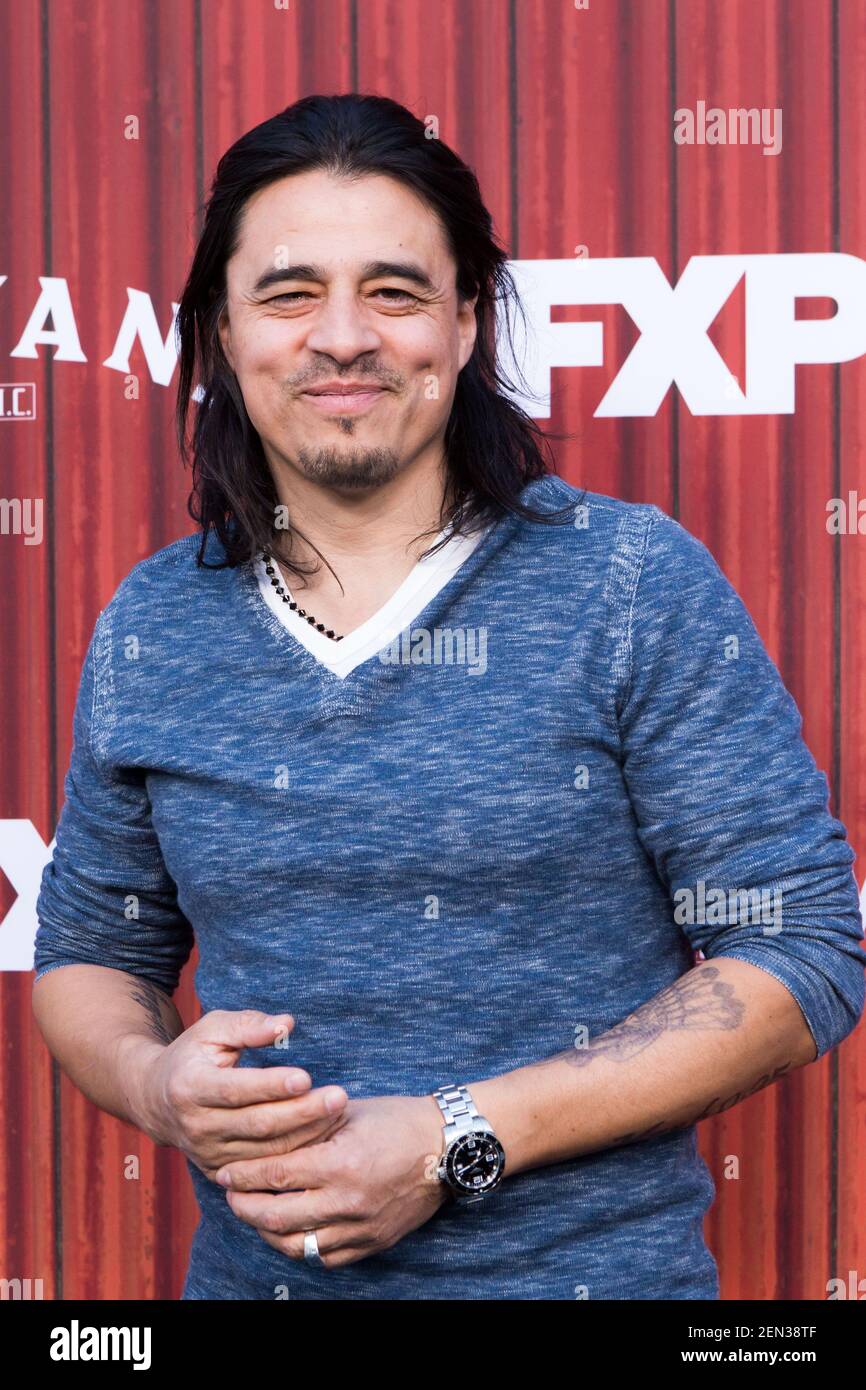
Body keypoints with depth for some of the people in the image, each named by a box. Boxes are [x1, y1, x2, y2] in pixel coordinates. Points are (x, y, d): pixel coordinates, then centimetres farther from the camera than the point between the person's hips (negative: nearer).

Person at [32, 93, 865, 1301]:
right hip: (252, 1269, 3)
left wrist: (458, 1143, -19)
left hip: (589, 1267, -3)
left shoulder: (644, 589, -10)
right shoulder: (148, 630, 1)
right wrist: (156, 1083, -12)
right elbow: (87, 952, 11)